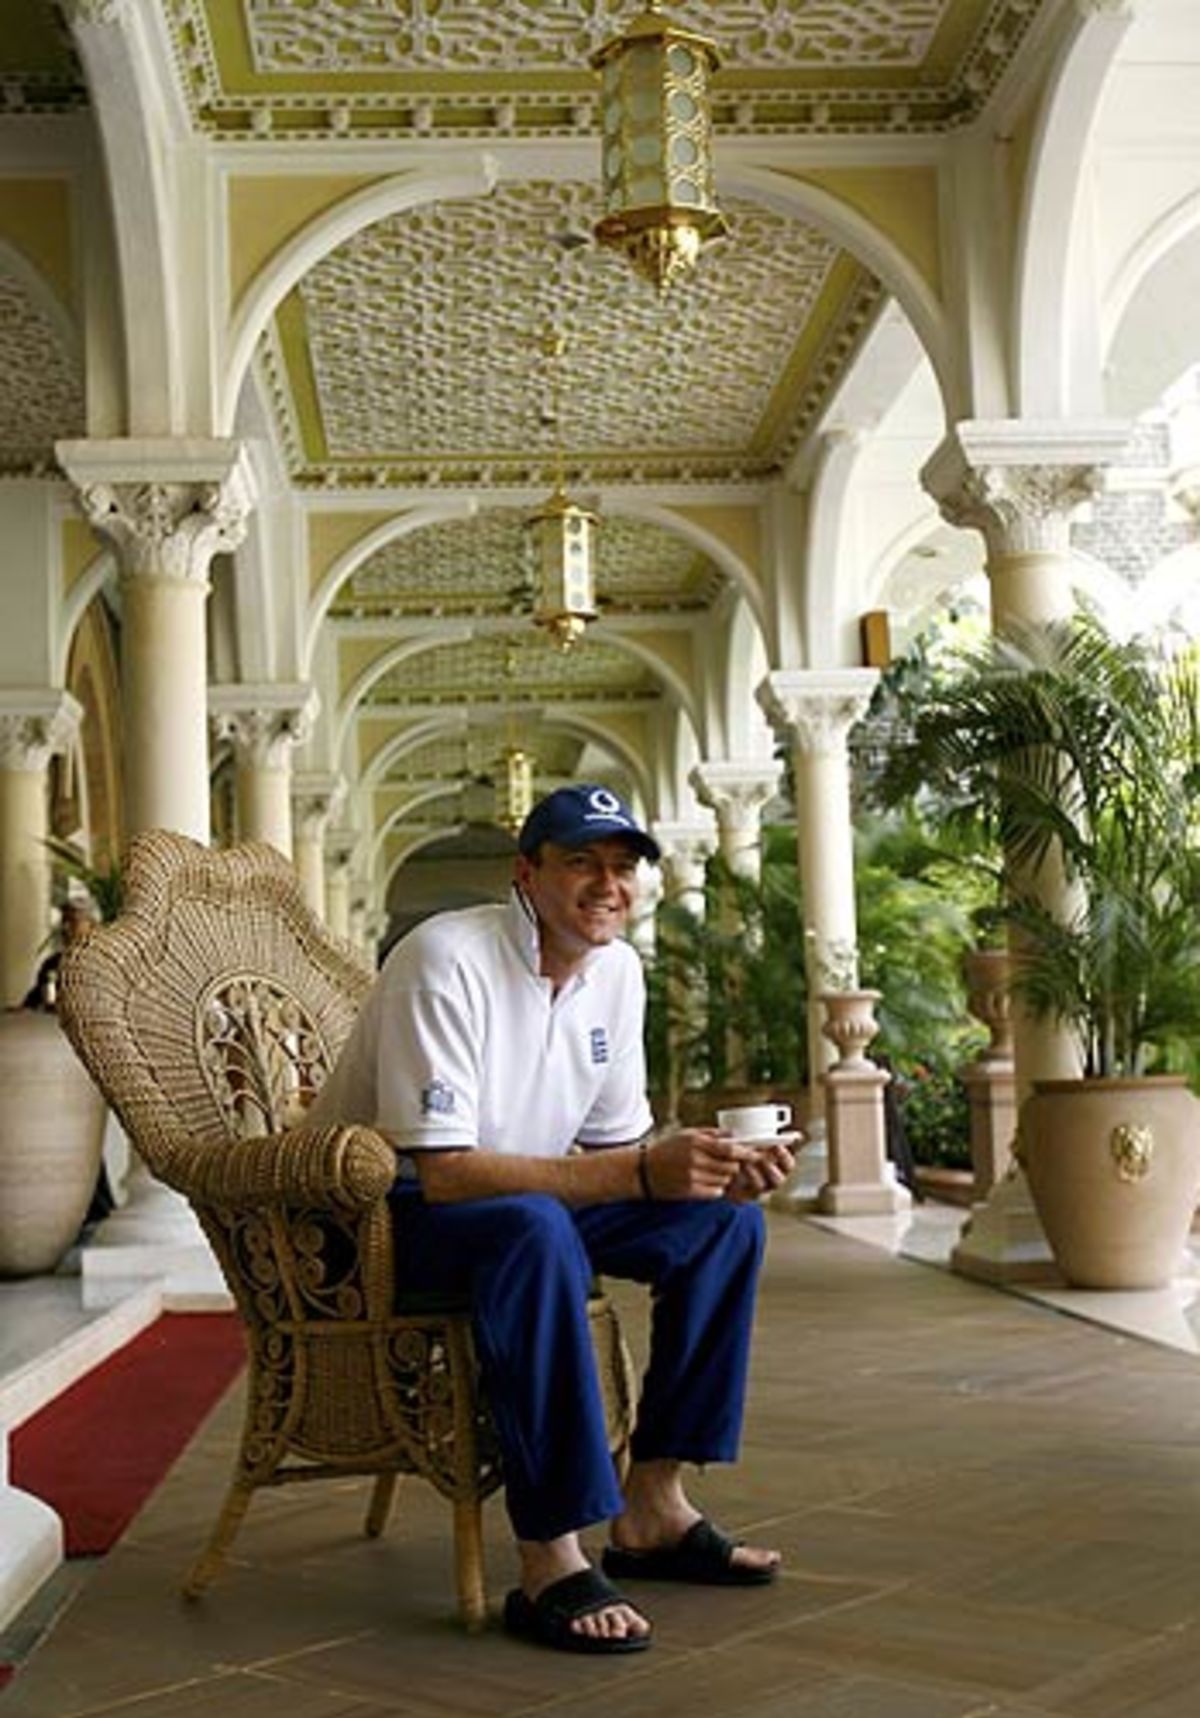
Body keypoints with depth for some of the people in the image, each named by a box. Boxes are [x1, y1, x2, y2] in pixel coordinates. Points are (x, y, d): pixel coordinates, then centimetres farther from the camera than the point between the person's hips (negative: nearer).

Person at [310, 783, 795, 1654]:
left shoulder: (617, 969, 1)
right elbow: (443, 1172, -31)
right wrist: (641, 1173, -34)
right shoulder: (447, 960, -24)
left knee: (727, 1220, -5)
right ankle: (550, 1566, -31)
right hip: (385, 1214, -8)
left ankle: (653, 1508, 1)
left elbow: (618, 1143, 6)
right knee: (535, 1229, -39)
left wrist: (715, 1170, -16)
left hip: (523, 1205, 8)